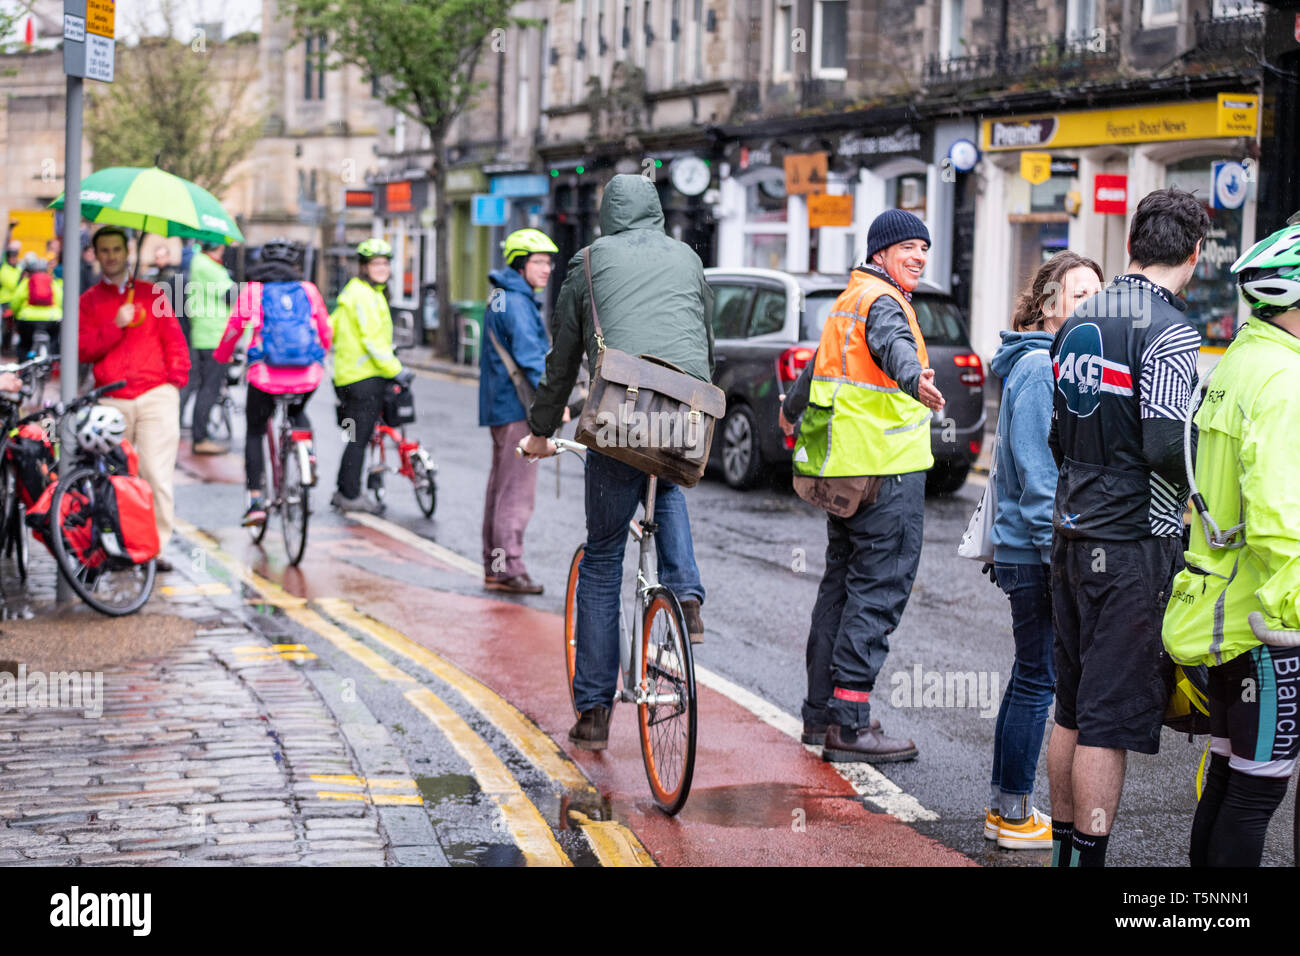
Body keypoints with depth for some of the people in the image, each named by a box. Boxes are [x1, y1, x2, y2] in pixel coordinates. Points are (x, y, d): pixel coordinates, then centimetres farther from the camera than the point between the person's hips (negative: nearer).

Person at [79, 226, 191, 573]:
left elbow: (173, 336, 12)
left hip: (156, 395, -1)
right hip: (112, 400, 1)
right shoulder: (88, 301, 14)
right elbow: (83, 350, 3)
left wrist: (177, 375, -1)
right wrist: (115, 326, -10)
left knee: (156, 474, -10)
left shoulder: (151, 293, 15)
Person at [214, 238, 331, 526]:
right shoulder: (308, 290, 10)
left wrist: (220, 358, 28)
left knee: (254, 432, 19)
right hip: (308, 375, 2)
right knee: (298, 413, 36)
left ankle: (255, 499, 9)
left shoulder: (252, 290, 5)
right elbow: (325, 332, 16)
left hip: (266, 375, -2)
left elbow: (233, 330, 9)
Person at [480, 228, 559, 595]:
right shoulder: (517, 303, -15)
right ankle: (508, 568, -10)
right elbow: (530, 357, -23)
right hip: (516, 407, -11)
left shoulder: (502, 298, 17)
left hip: (501, 406, 11)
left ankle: (494, 565, 19)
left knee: (501, 486, 14)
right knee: (517, 489, -10)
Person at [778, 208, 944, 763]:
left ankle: (821, 711, 24)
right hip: (886, 468, -10)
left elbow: (823, 363, 36)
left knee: (843, 583, 17)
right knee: (880, 588, -9)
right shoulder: (882, 301, -11)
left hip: (844, 467, 11)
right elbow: (893, 344, -35)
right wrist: (915, 379, -57)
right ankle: (848, 724, -11)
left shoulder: (851, 301, 20)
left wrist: (792, 408, 54)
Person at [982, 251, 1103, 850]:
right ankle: (1014, 815, 5)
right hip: (1037, 550, -10)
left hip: (1029, 548, 10)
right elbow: (1034, 466, -20)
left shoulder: (1061, 363, 16)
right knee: (1038, 679, -4)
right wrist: (1057, 548, -21)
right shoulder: (1039, 367, -15)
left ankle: (1004, 810, 22)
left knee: (1030, 677, 14)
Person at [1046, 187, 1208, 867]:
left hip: (1069, 535, 8)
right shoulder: (1169, 331, -14)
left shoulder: (1077, 323, 11)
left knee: (1073, 708, 16)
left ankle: (1061, 846, 24)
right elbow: (1167, 446, -22)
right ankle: (1090, 854, 1)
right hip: (1134, 544, -8)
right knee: (1110, 718, -3)